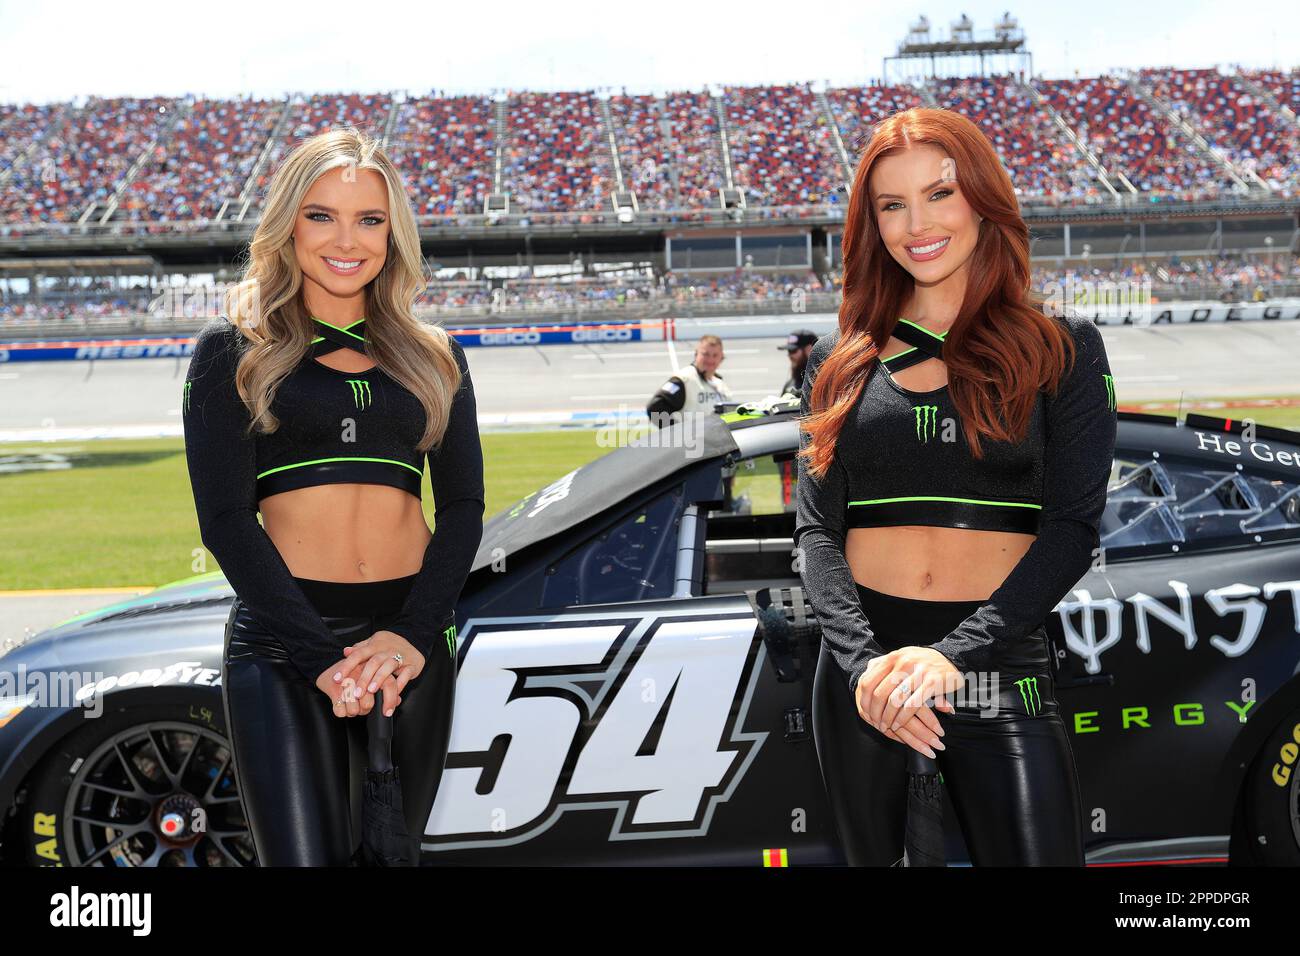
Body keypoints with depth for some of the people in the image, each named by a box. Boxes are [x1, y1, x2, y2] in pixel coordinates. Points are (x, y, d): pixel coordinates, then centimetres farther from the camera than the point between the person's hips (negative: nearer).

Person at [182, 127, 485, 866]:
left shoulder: (435, 357, 11)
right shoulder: (234, 349, 3)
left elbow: (463, 506, 6)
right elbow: (226, 519, -4)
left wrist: (412, 635, -10)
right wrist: (324, 656, -13)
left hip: (410, 641, 3)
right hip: (282, 643, -3)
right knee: (306, 856, -7)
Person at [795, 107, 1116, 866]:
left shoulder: (1063, 347, 2)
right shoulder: (842, 362, 7)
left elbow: (1074, 529, -5)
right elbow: (816, 531, 2)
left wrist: (952, 655, -17)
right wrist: (864, 661, -16)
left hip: (1003, 667, -2)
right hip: (862, 669, 2)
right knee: (872, 856, 14)